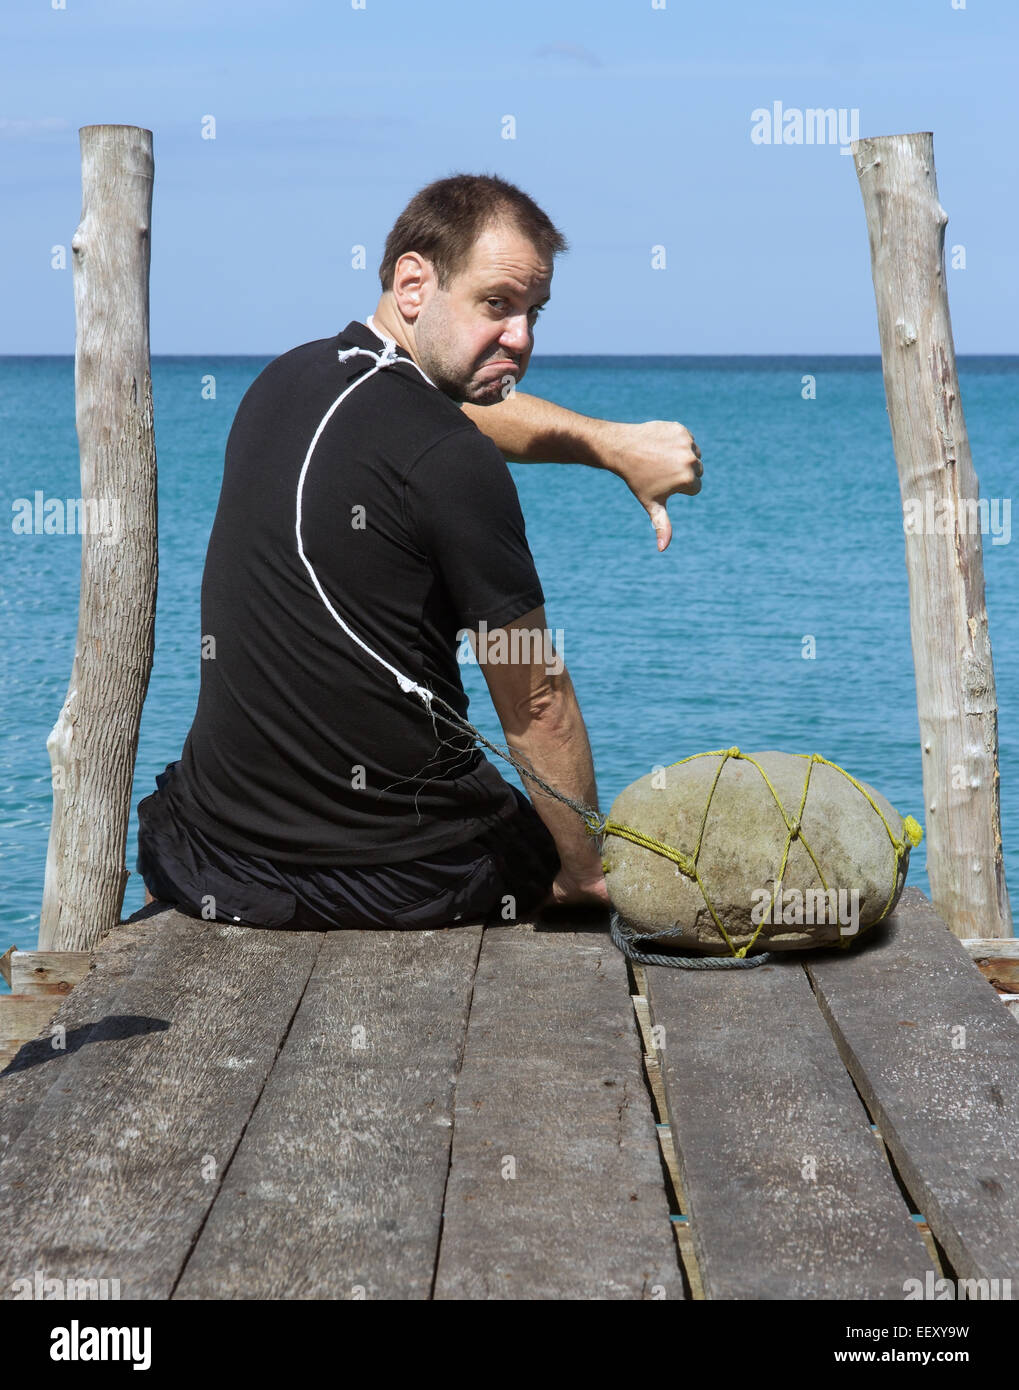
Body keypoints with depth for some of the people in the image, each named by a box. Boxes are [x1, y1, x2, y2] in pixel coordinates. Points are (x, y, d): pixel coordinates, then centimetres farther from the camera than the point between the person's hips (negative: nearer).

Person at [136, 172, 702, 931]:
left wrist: (614, 443, 19)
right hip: (402, 878, -5)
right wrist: (586, 874, 2)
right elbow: (536, 703, -10)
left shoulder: (286, 380, 4)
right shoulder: (451, 462, -19)